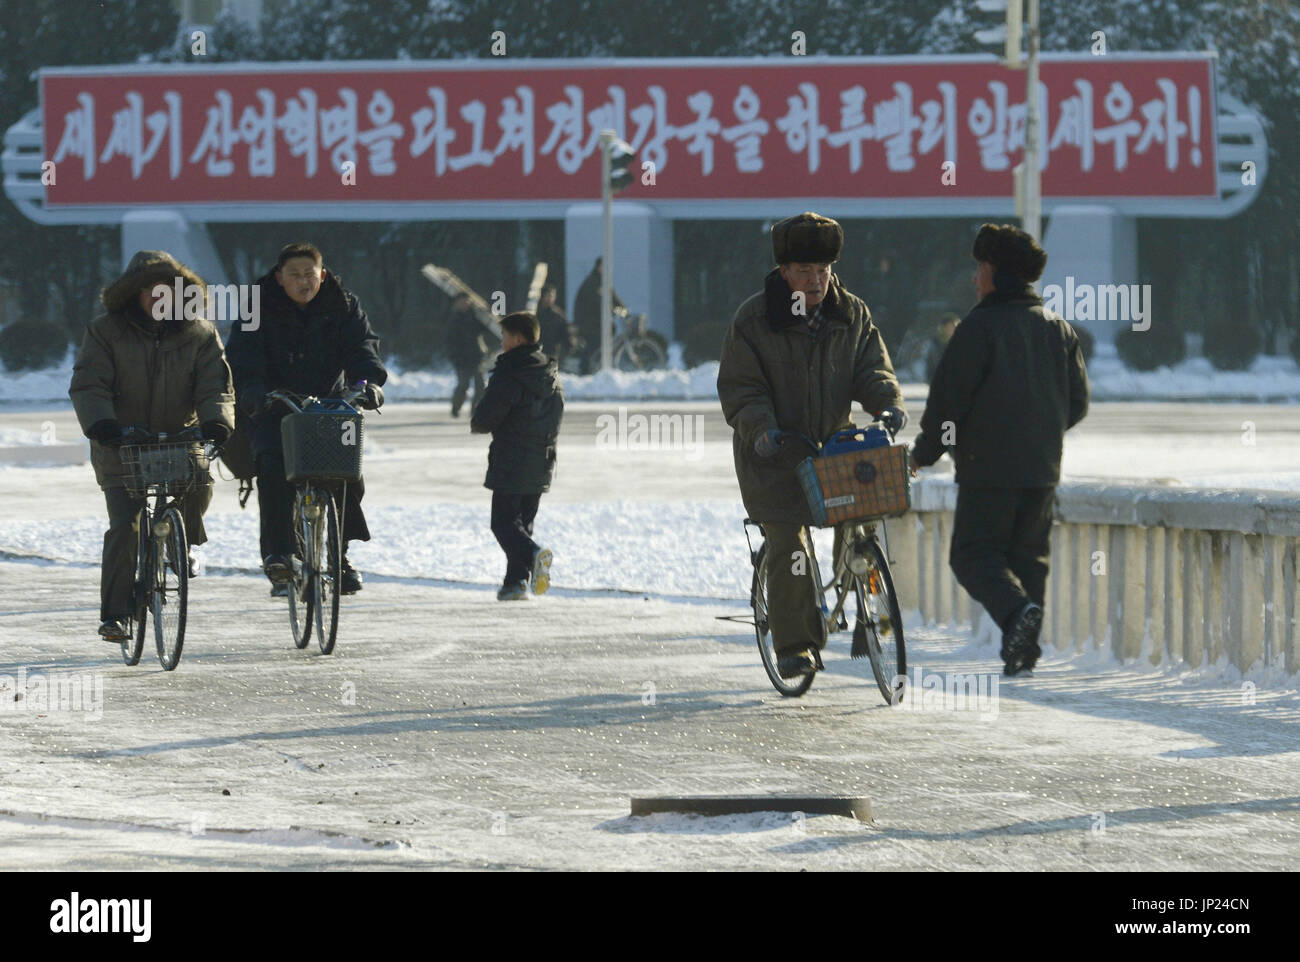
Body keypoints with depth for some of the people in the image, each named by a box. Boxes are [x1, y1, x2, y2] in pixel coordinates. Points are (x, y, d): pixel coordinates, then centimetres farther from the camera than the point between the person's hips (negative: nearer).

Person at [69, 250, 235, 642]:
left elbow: (215, 386, -3)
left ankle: (184, 540, 16)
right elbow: (88, 385, -10)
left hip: (179, 440, 2)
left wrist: (216, 422, -23)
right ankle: (116, 615, -8)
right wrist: (101, 424, -28)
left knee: (200, 488, -21)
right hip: (121, 446, -2)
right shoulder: (105, 332, -2)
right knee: (125, 528, -13)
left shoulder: (199, 334, 3)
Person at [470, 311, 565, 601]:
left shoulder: (508, 376, -16)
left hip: (511, 464, -7)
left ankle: (532, 554, -29)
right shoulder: (552, 375, 8)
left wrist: (475, 424, 9)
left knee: (504, 522, -4)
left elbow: (484, 420, -16)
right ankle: (516, 582, 10)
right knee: (523, 520, 14)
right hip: (542, 464, 7)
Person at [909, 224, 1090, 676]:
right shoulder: (1058, 329, 10)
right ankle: (1023, 649, 8)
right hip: (1043, 467, 6)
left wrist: (925, 451, 3)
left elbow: (948, 398, -11)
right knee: (1028, 553, 14)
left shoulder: (980, 327, -10)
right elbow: (1077, 402, 14)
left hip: (988, 468, -6)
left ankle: (1017, 610, -24)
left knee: (974, 553, 1)